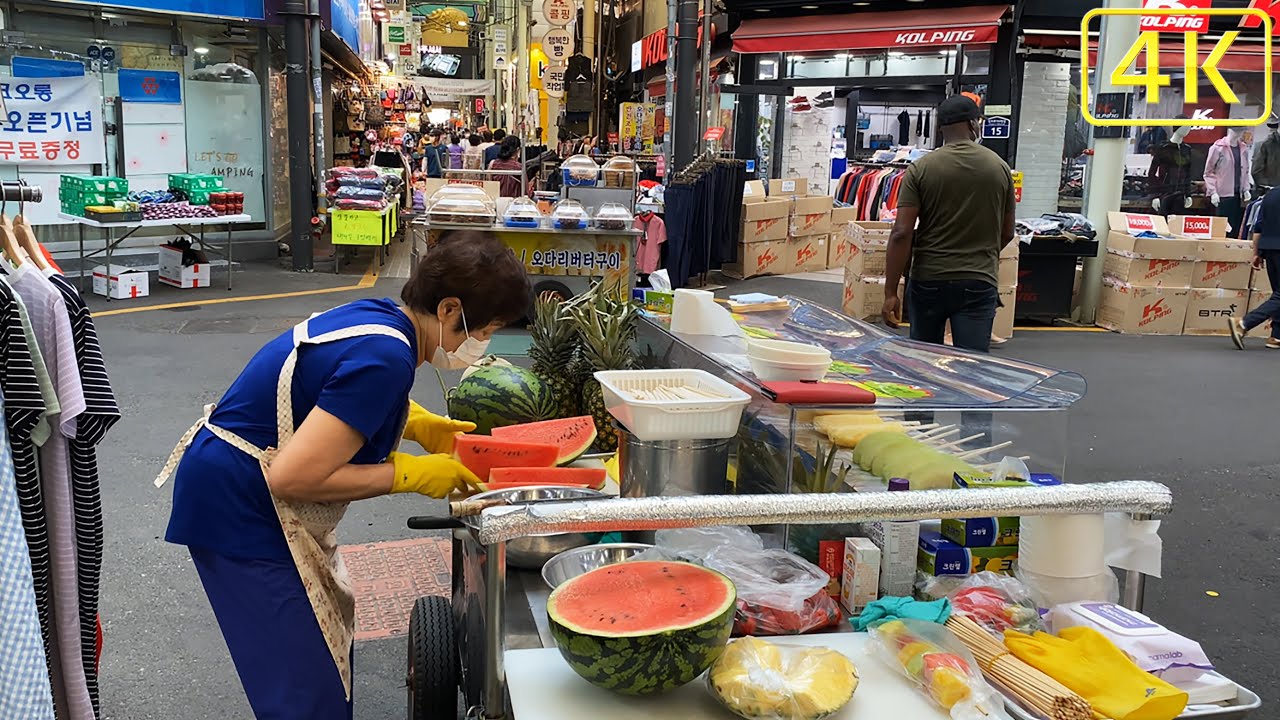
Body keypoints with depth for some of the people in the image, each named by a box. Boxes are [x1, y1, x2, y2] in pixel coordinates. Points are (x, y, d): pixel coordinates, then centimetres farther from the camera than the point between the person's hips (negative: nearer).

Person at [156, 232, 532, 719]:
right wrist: (411, 474, -18)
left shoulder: (379, 315, -1)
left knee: (328, 642, 19)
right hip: (240, 509, -10)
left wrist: (422, 425, 3)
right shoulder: (387, 359, -27)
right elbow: (293, 476, -28)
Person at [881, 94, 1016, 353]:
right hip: (979, 283, 0)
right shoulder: (1000, 168, 3)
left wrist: (890, 292, -8)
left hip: (928, 281, 0)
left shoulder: (921, 168, -4)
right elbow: (1007, 233, 11)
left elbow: (901, 233, -11)